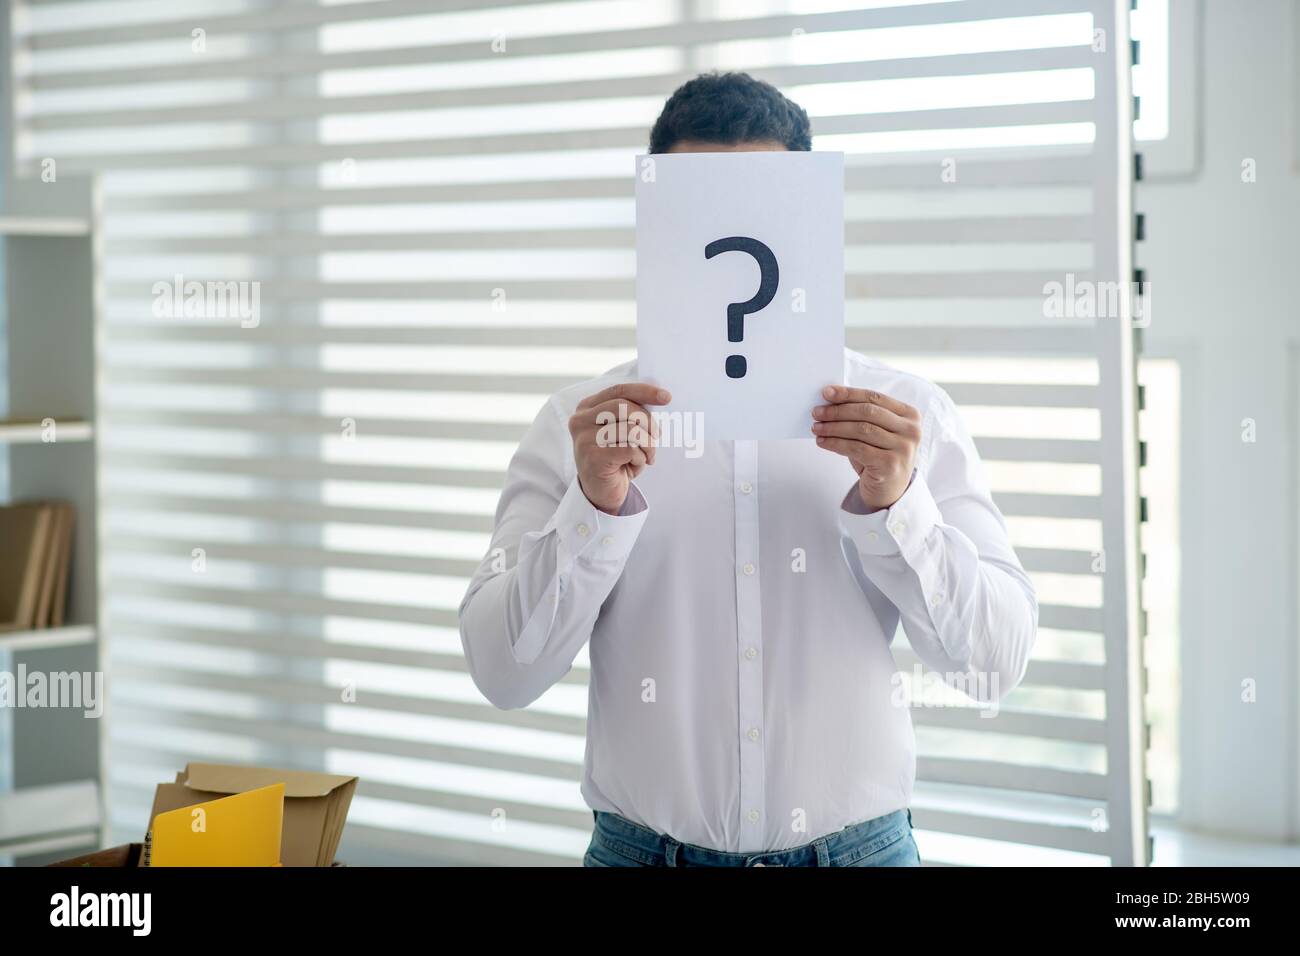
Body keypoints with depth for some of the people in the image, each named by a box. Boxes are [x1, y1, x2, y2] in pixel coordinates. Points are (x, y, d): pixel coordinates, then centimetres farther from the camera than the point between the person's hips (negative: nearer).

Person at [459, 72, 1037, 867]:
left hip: (859, 845, 0)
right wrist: (593, 506, -21)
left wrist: (894, 504, -21)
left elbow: (996, 663, -7)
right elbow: (504, 674, -8)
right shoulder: (580, 423, -2)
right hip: (646, 847, 0)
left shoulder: (908, 415, -1)